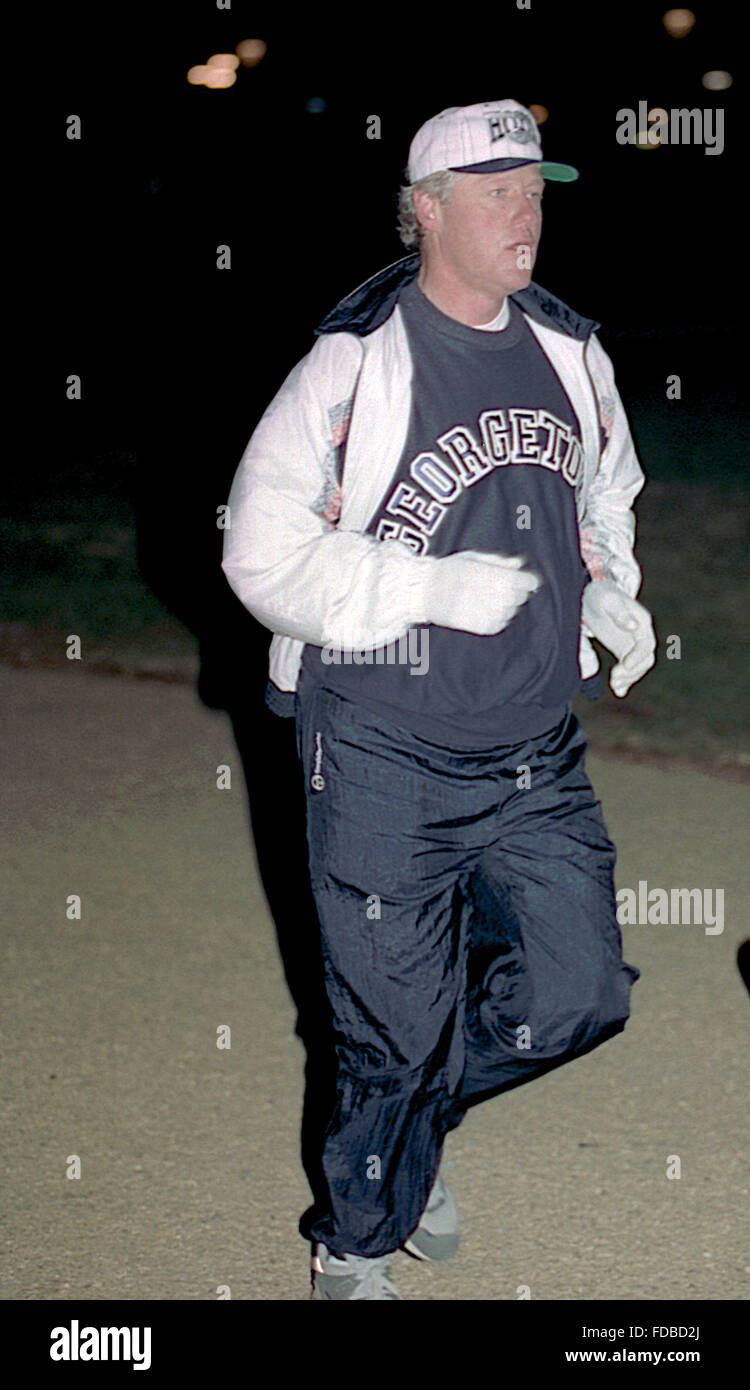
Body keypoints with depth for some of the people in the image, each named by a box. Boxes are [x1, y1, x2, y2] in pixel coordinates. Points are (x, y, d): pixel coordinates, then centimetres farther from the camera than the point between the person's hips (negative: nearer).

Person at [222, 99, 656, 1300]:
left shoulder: (572, 355, 6)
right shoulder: (355, 363, -13)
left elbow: (606, 501, 25)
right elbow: (264, 556, -13)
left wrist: (611, 596, 5)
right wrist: (436, 587, -20)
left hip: (540, 759, 6)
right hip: (386, 761, -5)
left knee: (580, 994, 3)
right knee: (401, 1031, 3)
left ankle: (408, 1121, 32)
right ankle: (353, 1244, 30)